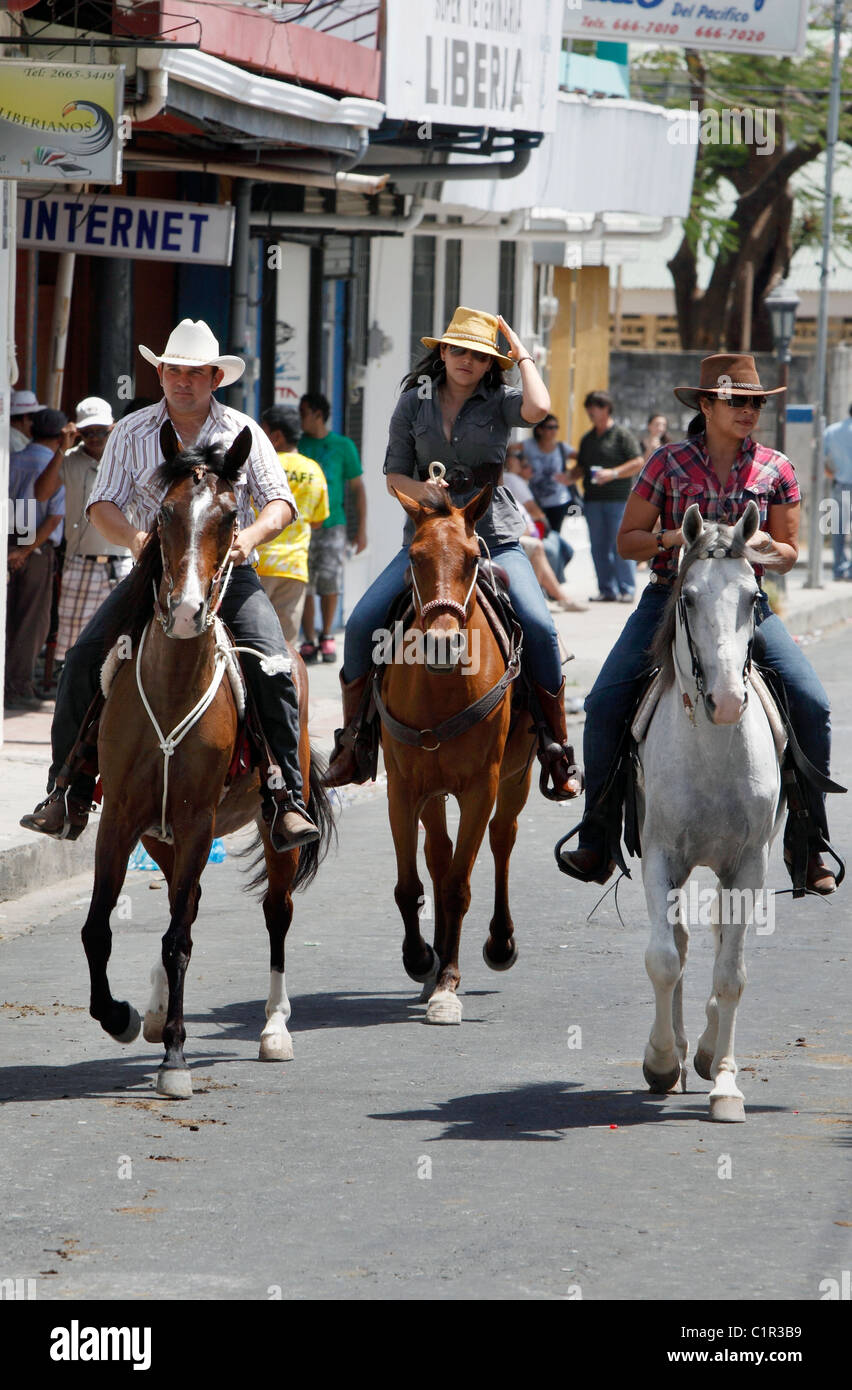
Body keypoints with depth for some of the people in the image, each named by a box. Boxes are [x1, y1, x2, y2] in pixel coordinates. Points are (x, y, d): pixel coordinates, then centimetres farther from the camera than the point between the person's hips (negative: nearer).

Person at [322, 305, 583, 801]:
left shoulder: (499, 401, 1)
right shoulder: (414, 403, 8)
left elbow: (538, 408, -22)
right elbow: (394, 474, 10)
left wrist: (523, 355, -6)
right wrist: (421, 491, -13)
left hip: (494, 537, -2)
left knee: (540, 628, -23)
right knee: (361, 624, -13)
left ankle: (558, 747, -9)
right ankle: (353, 739, 4)